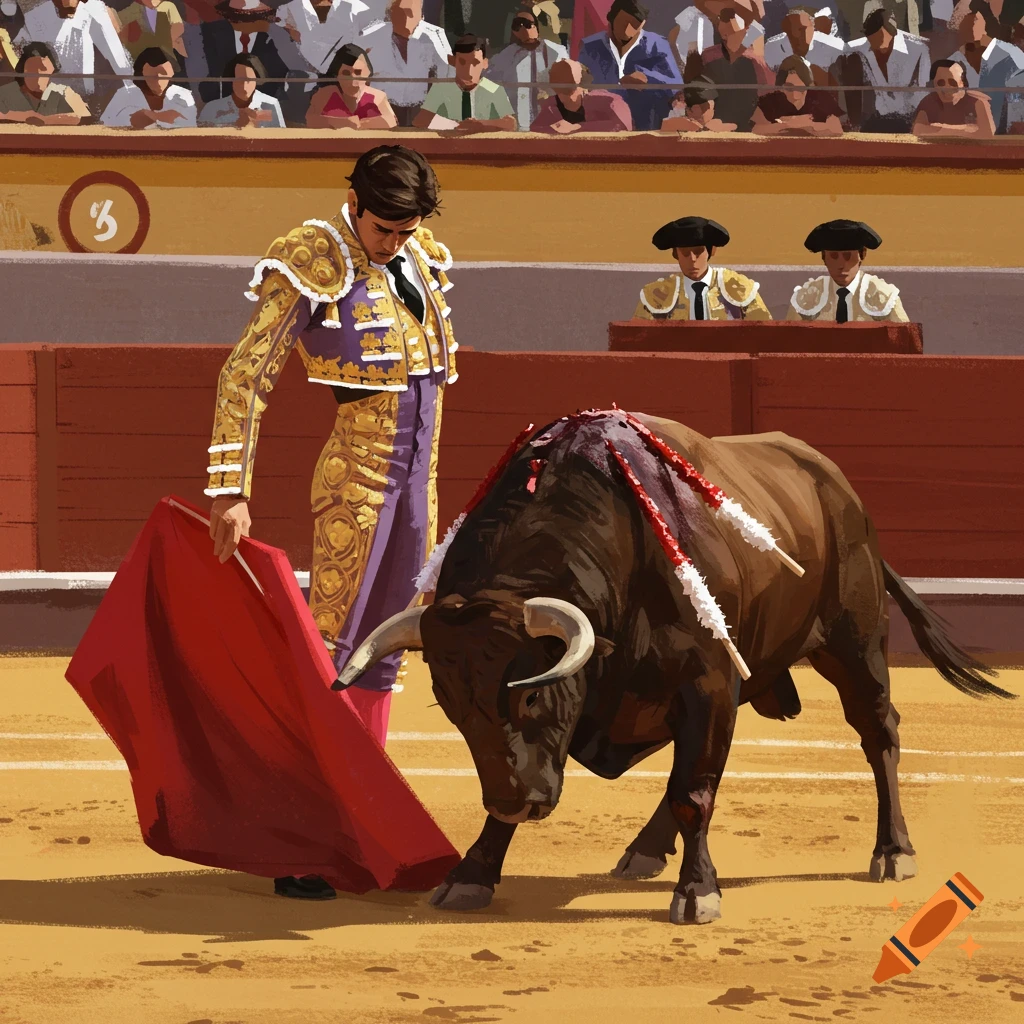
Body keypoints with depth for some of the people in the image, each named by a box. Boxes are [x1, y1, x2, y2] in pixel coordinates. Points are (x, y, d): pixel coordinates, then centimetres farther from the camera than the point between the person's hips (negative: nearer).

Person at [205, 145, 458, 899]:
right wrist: (231, 493, -19)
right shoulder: (313, 261, -13)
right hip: (355, 476, -7)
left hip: (414, 480, 7)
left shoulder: (422, 257, 8)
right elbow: (245, 378, -15)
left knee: (382, 653, 11)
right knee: (331, 650, -8)